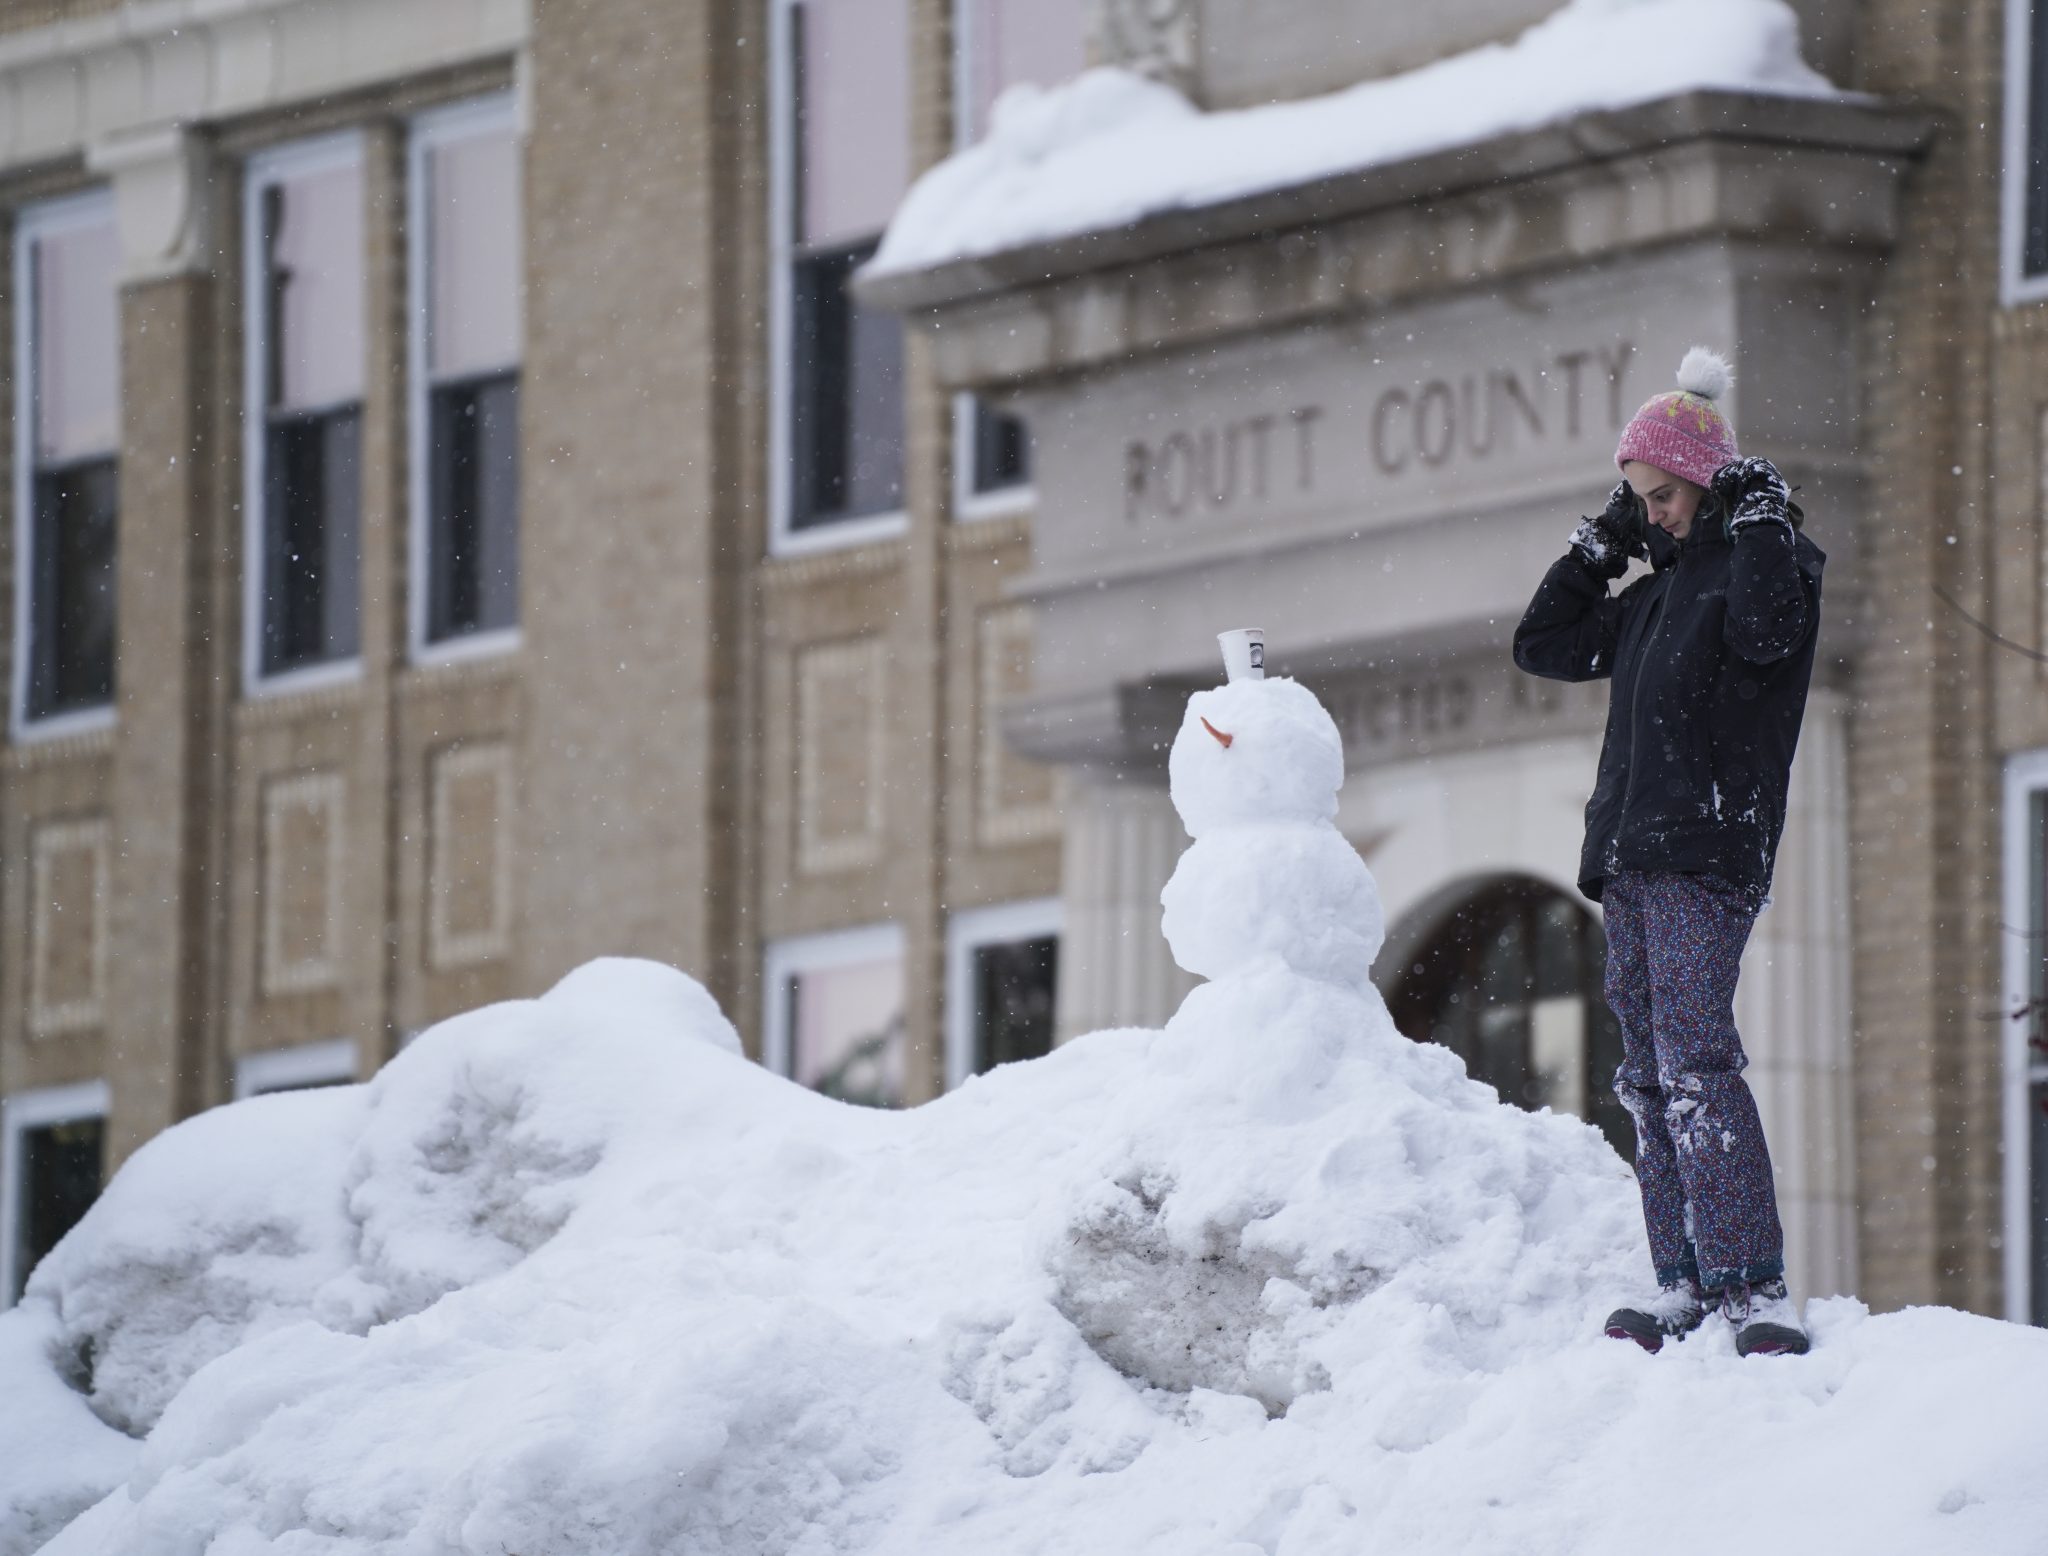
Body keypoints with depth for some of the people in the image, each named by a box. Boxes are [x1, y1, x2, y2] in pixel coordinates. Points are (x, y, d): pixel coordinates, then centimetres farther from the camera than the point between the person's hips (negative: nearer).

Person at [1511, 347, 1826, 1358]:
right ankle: (1685, 1286, 4)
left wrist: (1760, 518, -12)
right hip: (1632, 857, 9)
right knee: (1648, 1076, 4)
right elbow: (1546, 647, 27)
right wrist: (1598, 547, 20)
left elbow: (1765, 631, -23)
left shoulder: (1767, 561, 0)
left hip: (1710, 854, -9)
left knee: (1695, 1059, -19)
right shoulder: (1659, 588, 22)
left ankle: (1755, 1291, -25)